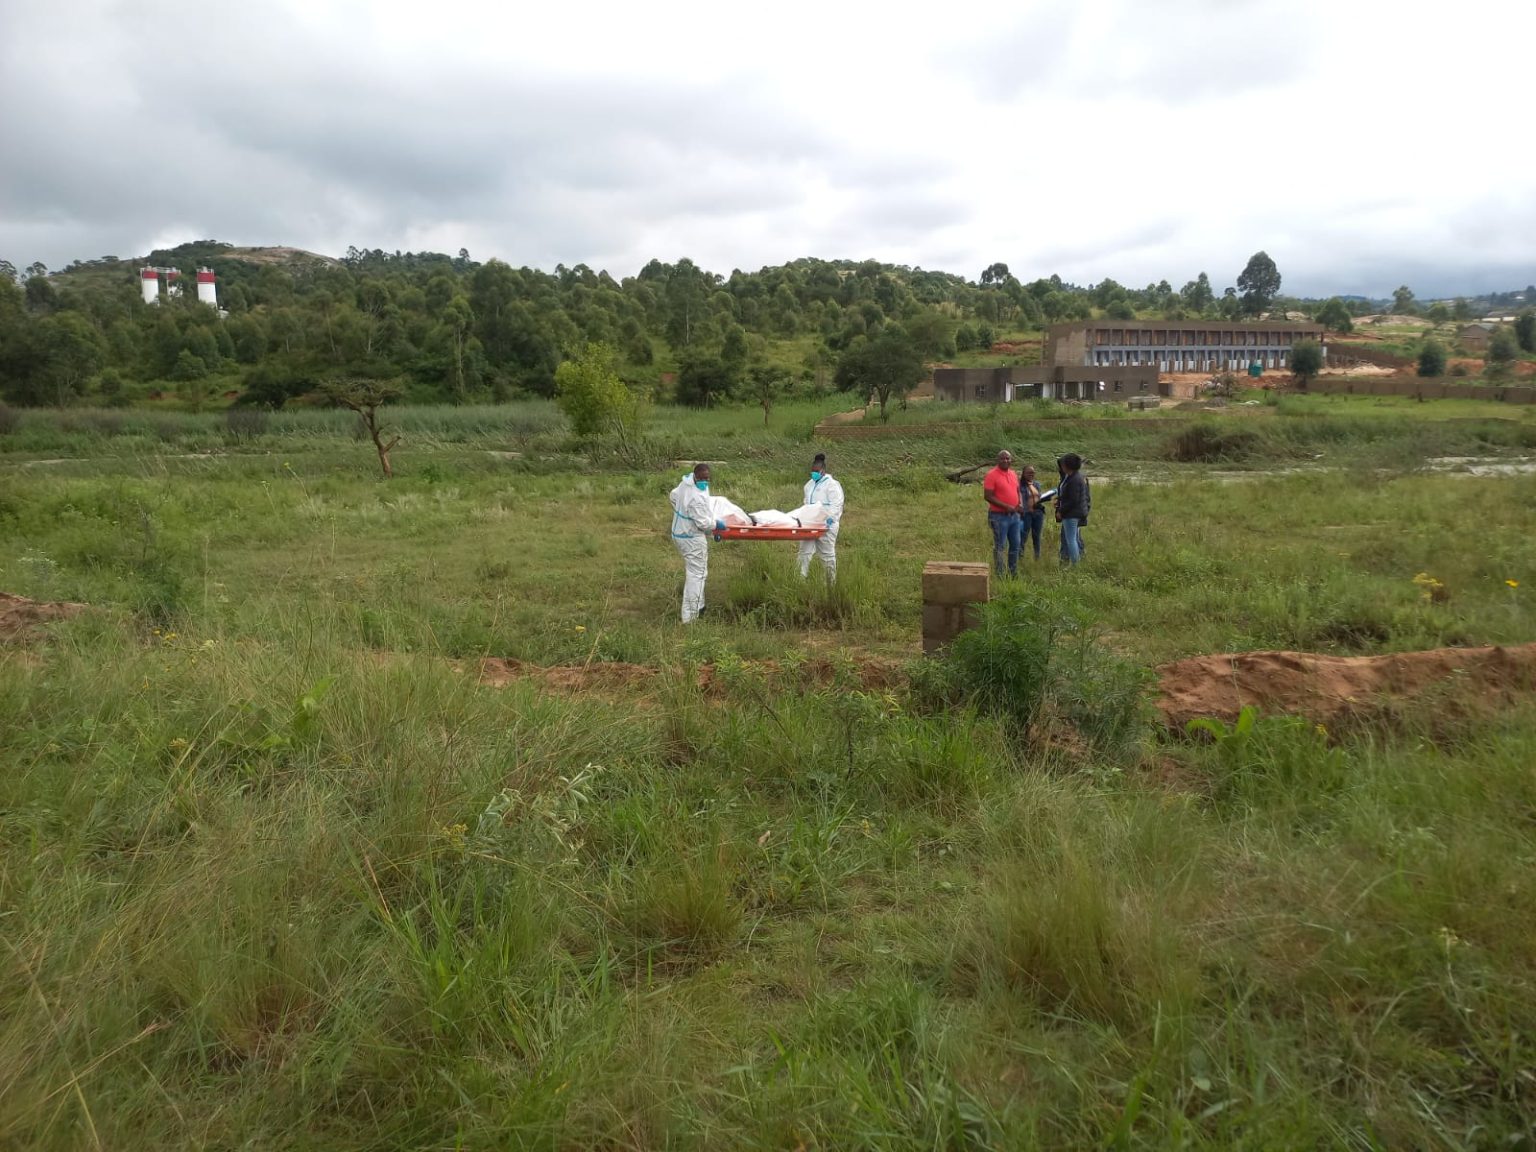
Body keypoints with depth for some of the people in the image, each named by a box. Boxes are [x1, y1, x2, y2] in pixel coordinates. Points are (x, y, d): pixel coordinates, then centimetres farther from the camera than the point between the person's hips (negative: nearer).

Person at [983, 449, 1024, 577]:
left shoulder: (1014, 474, 10)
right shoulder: (992, 475, -12)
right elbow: (988, 496, -17)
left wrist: (1019, 504, 2)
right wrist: (1006, 507, -21)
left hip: (1015, 515, 7)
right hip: (999, 516, -7)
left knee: (1016, 545, 13)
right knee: (999, 546, -1)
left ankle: (1013, 573, 24)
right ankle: (999, 575, 6)